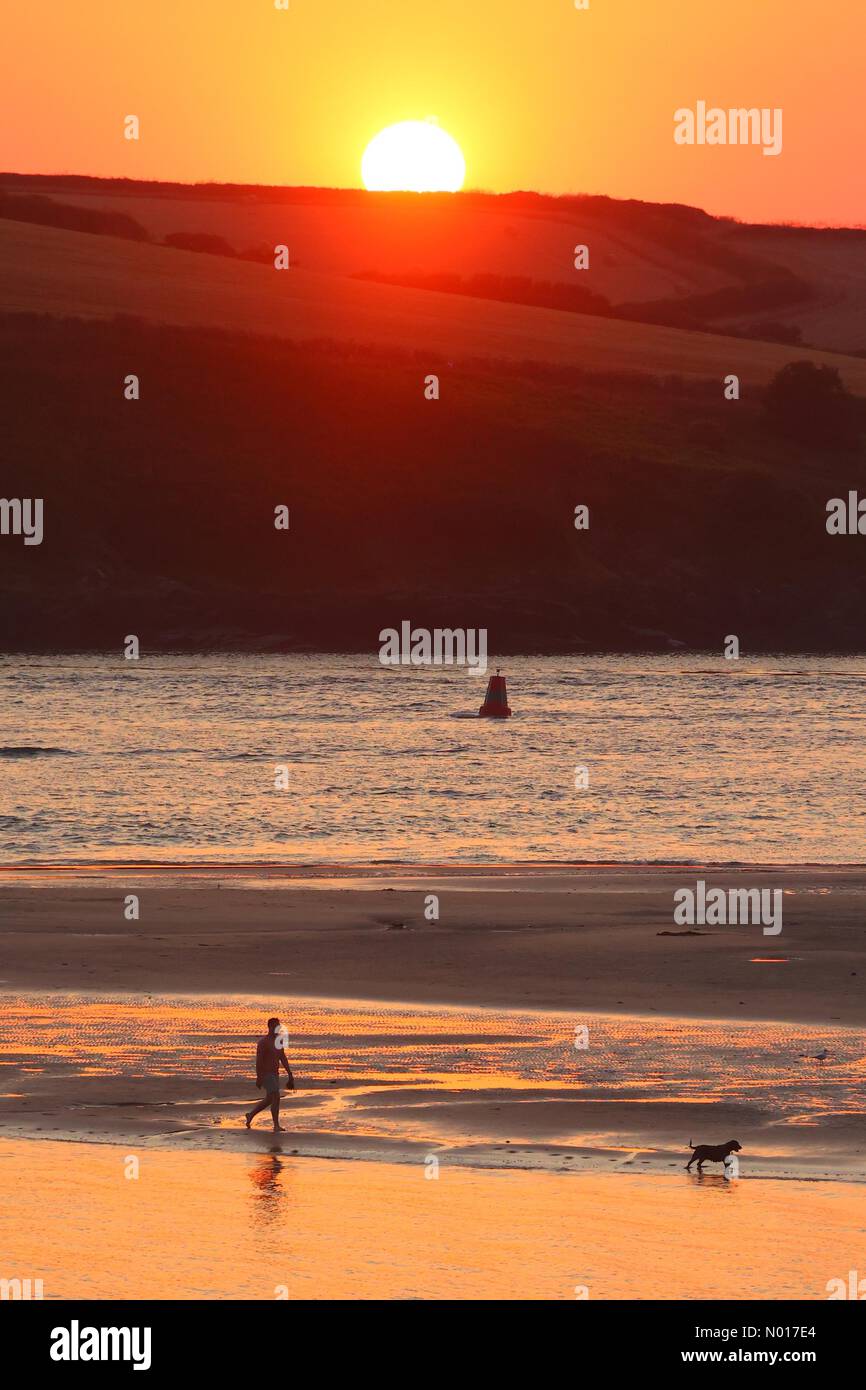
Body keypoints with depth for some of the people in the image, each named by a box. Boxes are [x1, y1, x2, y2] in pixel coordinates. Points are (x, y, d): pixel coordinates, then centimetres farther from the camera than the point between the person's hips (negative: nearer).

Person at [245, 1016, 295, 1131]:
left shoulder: (278, 1041, 11)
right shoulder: (263, 1042, -14)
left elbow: (283, 1059, 16)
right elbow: (258, 1061, -18)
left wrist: (290, 1074, 12)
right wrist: (258, 1078, -22)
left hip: (275, 1074, 9)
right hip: (266, 1075, -9)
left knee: (269, 1100, 15)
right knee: (276, 1097, -14)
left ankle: (251, 1115, 32)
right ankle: (276, 1125, -11)